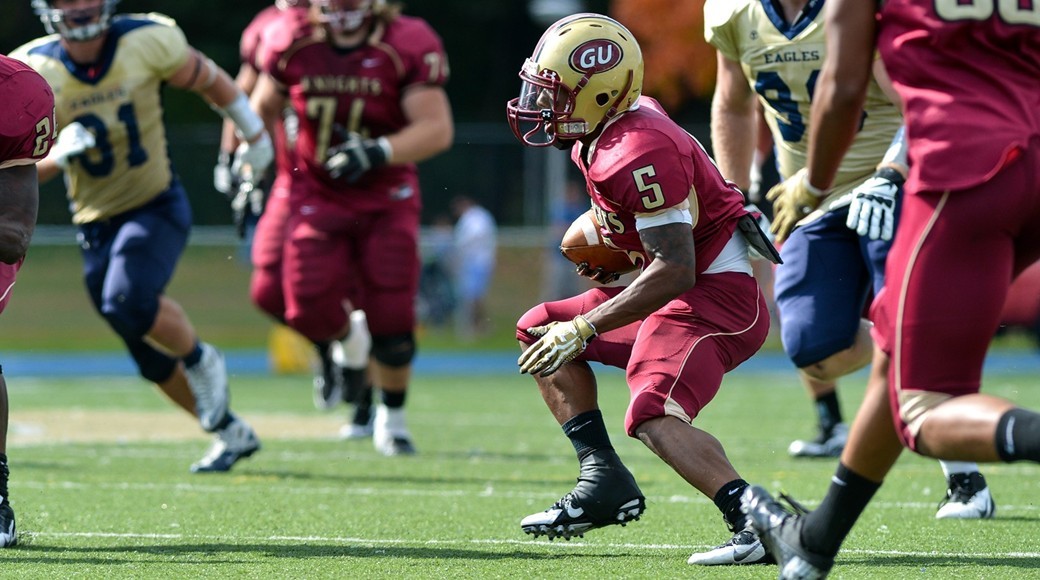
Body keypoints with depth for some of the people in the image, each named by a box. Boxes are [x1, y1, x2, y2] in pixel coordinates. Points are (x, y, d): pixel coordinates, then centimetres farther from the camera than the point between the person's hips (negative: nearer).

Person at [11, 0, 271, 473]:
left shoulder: (148, 41, -14)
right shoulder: (33, 72, -10)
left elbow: (207, 79, 5)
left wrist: (253, 134, 17)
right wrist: (58, 156, -28)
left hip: (156, 208, -3)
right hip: (95, 222, 3)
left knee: (128, 302, -30)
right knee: (153, 357, 10)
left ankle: (201, 361, -1)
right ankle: (231, 434, 29)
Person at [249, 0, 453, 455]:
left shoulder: (408, 46, -17)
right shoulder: (293, 44, -7)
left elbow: (437, 128, -20)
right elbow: (263, 108, 12)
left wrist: (378, 153, -34)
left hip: (385, 200, -2)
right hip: (317, 197, 2)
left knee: (390, 321, -7)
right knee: (311, 313, -12)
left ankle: (391, 415, 20)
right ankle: (345, 338, 27)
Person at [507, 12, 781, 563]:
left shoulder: (637, 154, -24)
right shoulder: (605, 134, 7)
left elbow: (674, 271, -26)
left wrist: (583, 330, -24)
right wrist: (608, 248, 12)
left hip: (717, 298, -11)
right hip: (685, 291, 11)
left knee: (656, 419, -30)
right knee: (539, 332, 17)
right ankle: (604, 481, 10)